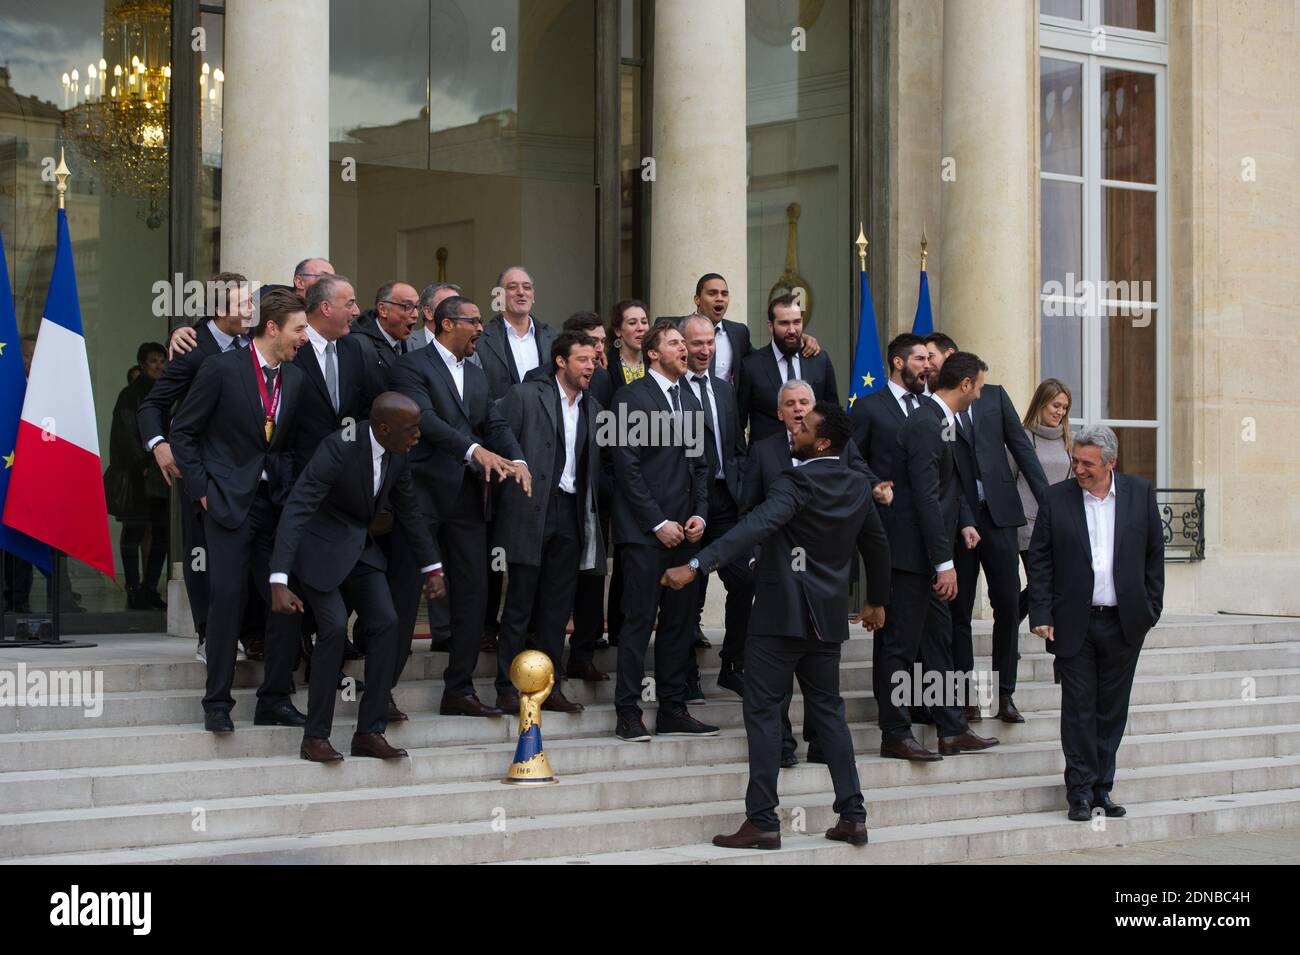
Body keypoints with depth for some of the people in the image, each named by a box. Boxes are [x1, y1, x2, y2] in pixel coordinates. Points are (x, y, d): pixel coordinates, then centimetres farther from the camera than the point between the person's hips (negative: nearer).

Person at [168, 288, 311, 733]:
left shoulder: (296, 378, 9)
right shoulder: (222, 368, -7)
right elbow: (183, 432, -3)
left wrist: (291, 490, 6)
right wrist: (202, 490, -7)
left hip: (276, 503, 5)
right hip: (229, 500, -5)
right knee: (227, 596, -8)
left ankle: (275, 700, 11)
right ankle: (217, 704, 2)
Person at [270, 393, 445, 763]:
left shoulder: (397, 454, -5)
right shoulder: (339, 448, -28)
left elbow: (409, 511, 11)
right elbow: (295, 510, -33)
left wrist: (433, 568, 12)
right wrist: (278, 582, -41)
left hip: (359, 548, 7)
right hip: (320, 548, -7)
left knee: (385, 624, -6)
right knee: (334, 627, -20)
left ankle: (370, 732, 2)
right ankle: (315, 736, -8)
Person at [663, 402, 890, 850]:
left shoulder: (796, 484, -17)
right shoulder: (858, 485, 7)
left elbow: (755, 526, -31)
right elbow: (877, 543, 19)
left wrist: (696, 565, -38)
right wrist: (876, 600, 34)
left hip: (781, 611, -7)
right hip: (827, 617, 7)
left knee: (763, 711, -2)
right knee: (827, 708, 15)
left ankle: (762, 821, -5)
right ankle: (852, 815, 12)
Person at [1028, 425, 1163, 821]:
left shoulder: (1140, 493, 2)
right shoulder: (1055, 499, -1)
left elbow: (1154, 554, 8)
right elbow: (1039, 561, 1)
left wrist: (1150, 609, 5)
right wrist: (1041, 615, -6)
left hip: (1124, 624, 1)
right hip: (1075, 623, -1)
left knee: (1112, 710, 8)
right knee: (1079, 709, 0)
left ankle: (1102, 788, 18)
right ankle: (1081, 791, 8)